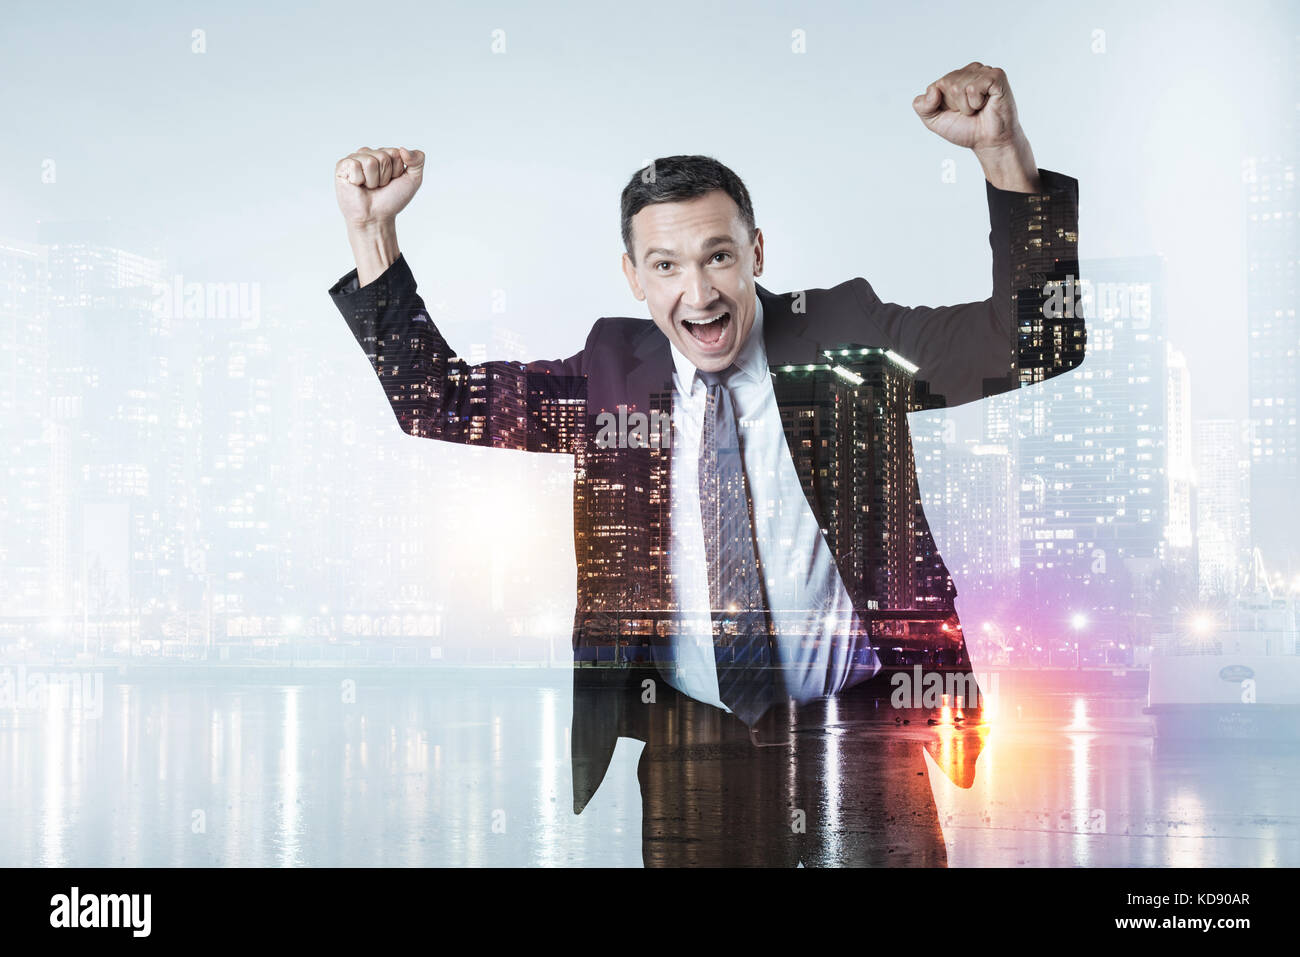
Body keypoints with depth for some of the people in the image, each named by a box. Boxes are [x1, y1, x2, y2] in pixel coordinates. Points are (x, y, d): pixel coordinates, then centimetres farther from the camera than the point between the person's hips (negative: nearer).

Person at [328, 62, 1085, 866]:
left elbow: (1039, 339, -6)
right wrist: (373, 233, -1)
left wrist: (1004, 153, -20)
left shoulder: (846, 337, 2)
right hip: (690, 737, 2)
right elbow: (438, 401, 9)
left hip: (853, 731, -1)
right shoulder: (611, 372, 7)